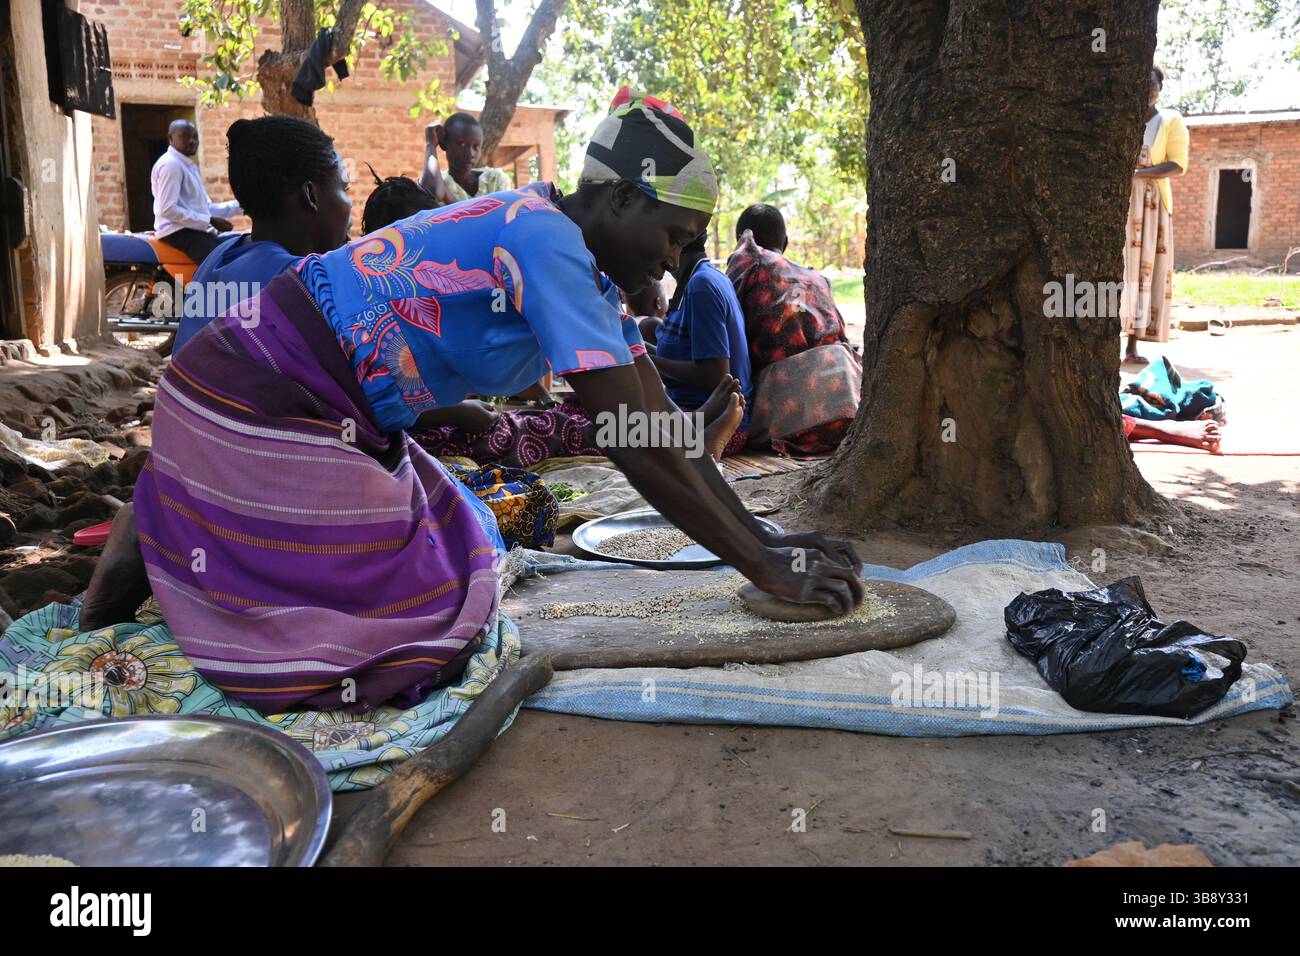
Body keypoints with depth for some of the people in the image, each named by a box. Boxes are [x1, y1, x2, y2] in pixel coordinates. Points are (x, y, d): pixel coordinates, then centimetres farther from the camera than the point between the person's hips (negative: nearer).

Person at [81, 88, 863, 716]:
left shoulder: (587, 271, 7)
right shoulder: (547, 243, -23)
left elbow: (665, 429, 5)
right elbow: (636, 446, -26)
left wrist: (764, 537, -1)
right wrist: (763, 567, -20)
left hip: (333, 419, 9)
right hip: (255, 410, -9)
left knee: (439, 576, 13)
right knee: (418, 618, -4)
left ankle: (164, 529, 21)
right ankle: (144, 547, 7)